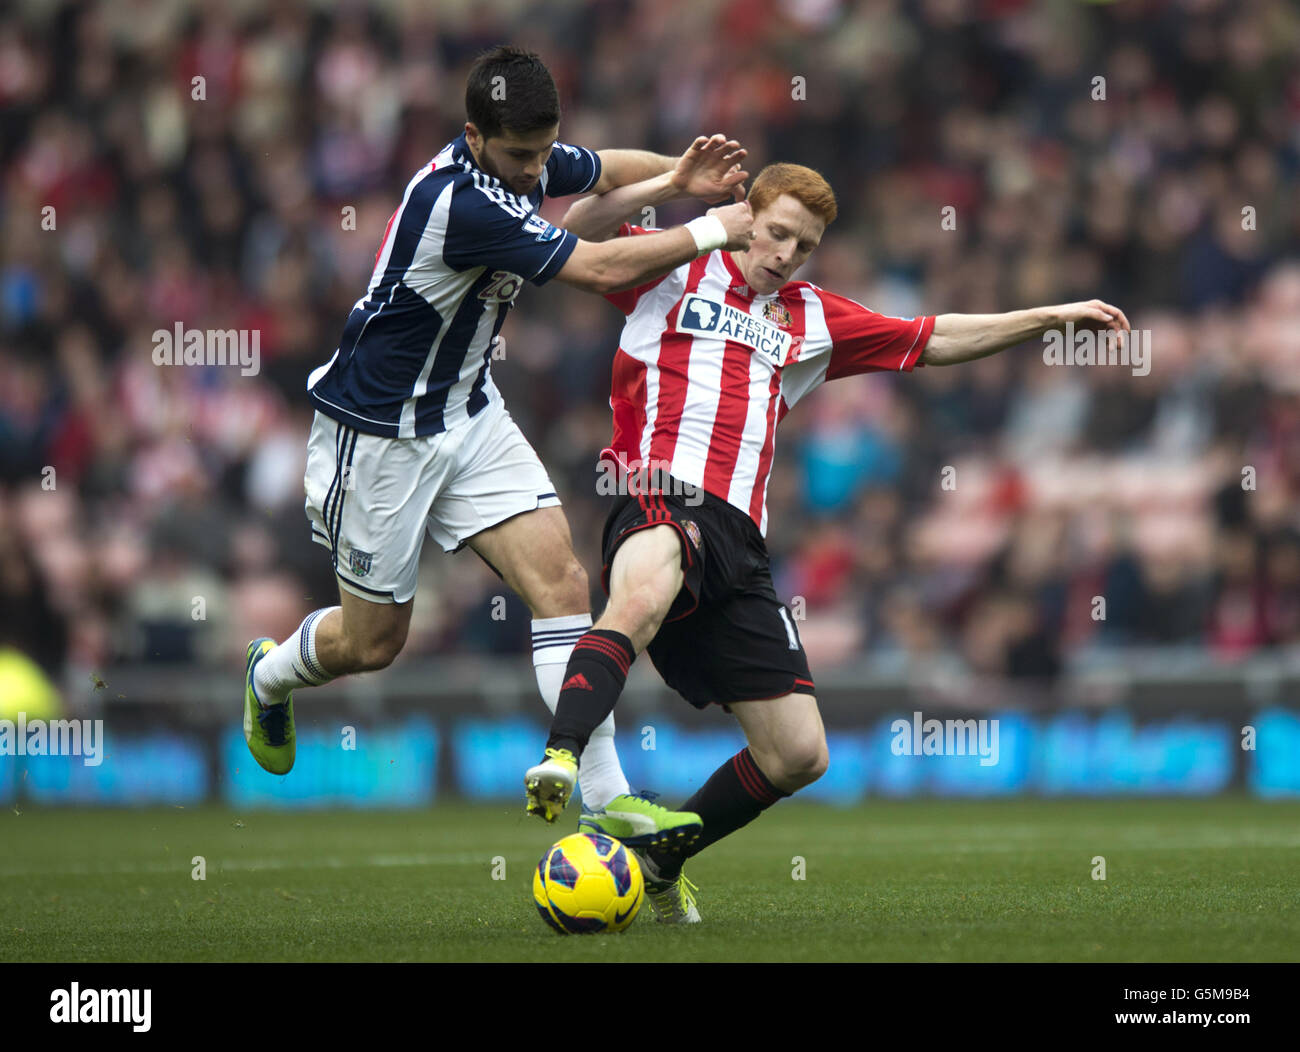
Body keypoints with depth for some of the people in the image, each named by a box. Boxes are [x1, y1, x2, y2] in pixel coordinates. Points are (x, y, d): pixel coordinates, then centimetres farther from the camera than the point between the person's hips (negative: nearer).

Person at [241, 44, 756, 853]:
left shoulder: (522, 159, -4)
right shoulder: (461, 203, -32)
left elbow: (605, 169, 19)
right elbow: (602, 270, -29)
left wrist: (678, 174, -3)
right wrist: (711, 231, -16)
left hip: (467, 412, 8)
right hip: (380, 433, -7)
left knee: (560, 579, -10)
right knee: (374, 642, 7)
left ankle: (607, 794, -12)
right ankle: (269, 676, 42)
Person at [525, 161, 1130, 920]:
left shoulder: (812, 320, 29)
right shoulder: (676, 274, 14)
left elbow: (935, 342, 33)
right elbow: (580, 230, 1)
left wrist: (1050, 317, 29)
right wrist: (675, 181, -8)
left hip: (739, 538, 7)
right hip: (661, 498, -7)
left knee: (799, 755, 2)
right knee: (642, 597, -45)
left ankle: (661, 858, 20)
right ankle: (562, 758, -60)